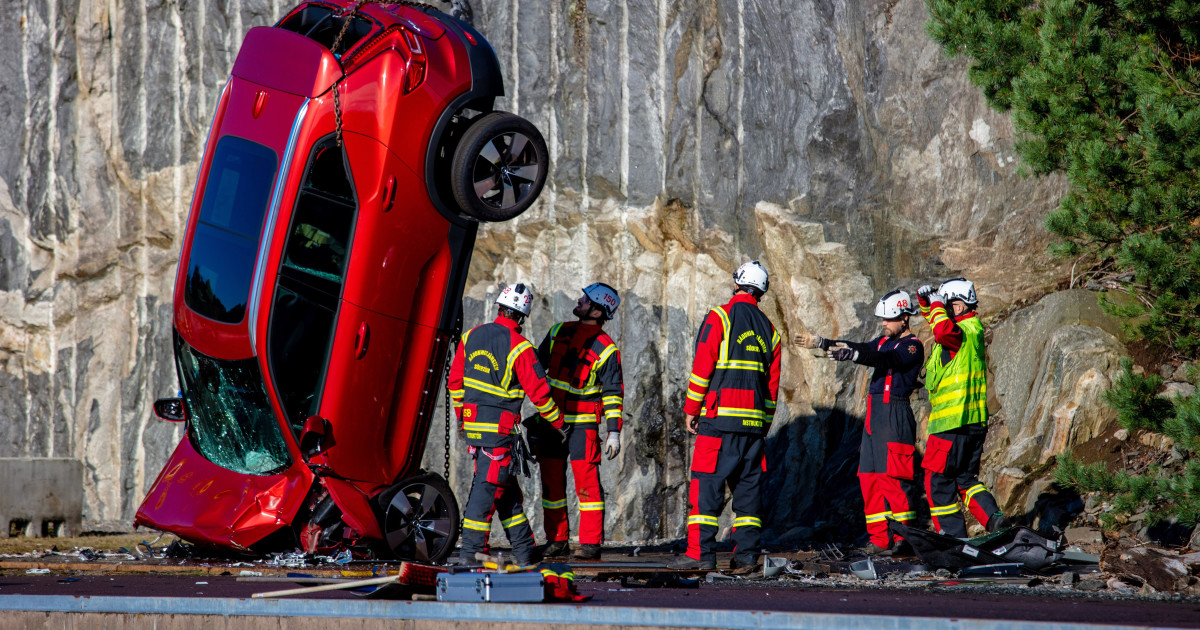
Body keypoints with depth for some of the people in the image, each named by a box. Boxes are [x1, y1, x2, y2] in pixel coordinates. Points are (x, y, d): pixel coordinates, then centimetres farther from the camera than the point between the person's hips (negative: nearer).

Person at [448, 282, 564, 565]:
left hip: (472, 421, 7)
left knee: (506, 488, 13)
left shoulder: (471, 337, 5)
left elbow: (455, 380, 12)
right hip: (499, 427, -7)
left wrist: (460, 415, 25)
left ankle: (524, 549, 18)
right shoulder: (519, 348, -13)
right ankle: (471, 549, -7)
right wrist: (558, 422, 4)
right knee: (488, 486, -4)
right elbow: (538, 392, -10)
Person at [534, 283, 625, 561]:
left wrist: (614, 431, -10)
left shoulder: (606, 349, -6)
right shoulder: (559, 332, 9)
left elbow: (613, 392, -5)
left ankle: (591, 542, -6)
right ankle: (556, 539, 12)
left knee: (586, 480, -9)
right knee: (551, 480, 5)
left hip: (583, 422, -5)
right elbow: (537, 363, 20)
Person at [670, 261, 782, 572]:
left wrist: (691, 409, 0)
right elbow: (773, 383, 16)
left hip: (719, 418, -5)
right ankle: (745, 555, 5)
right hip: (754, 420, 5)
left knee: (706, 486, -5)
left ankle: (701, 553, -11)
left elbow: (702, 367, -7)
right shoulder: (769, 330, 14)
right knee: (748, 486, 8)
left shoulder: (720, 317, -3)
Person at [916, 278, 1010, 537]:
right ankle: (993, 518, -1)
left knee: (938, 480, 0)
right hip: (975, 420, 10)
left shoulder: (963, 332, -15)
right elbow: (938, 323, 31)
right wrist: (925, 302, 12)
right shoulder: (972, 328, 15)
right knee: (965, 478, 17)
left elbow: (944, 331, -39)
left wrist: (936, 305, -21)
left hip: (952, 422, -10)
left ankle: (953, 534, 1)